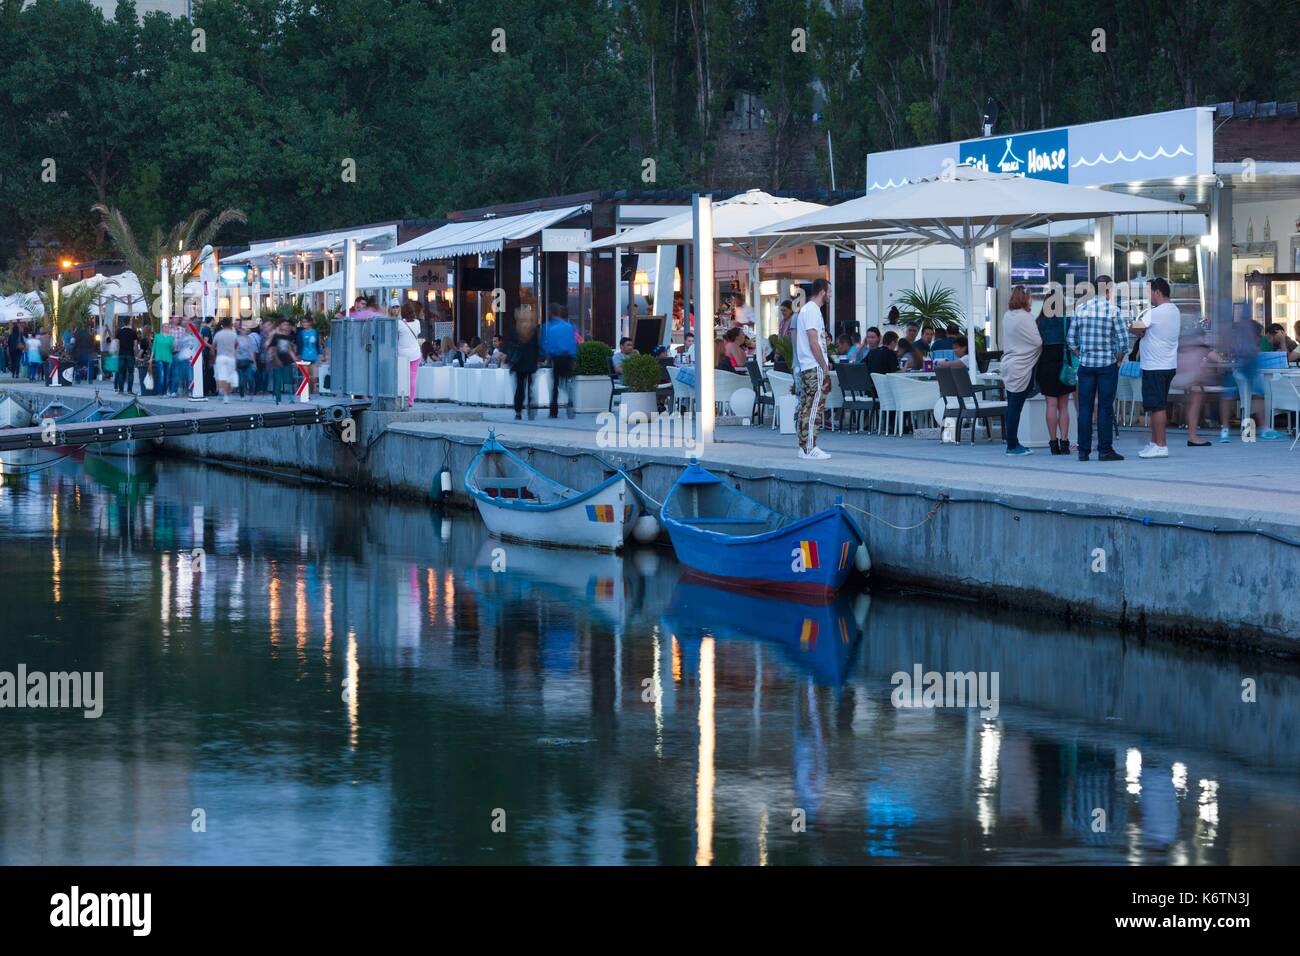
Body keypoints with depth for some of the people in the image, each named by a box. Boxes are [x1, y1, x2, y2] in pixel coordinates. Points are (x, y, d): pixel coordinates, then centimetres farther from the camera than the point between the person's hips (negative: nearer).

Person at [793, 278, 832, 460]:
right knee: (814, 409, -8)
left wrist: (825, 363, 21)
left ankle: (804, 448, 11)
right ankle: (810, 449, -8)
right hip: (815, 369, -10)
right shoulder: (813, 310, -13)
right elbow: (814, 343, -18)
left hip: (805, 368, 10)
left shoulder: (806, 309, 18)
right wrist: (825, 366, -15)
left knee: (805, 409, 9)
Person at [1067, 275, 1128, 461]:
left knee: (1085, 407, 6)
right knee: (1105, 408, 0)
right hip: (1107, 364, -3)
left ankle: (1083, 450, 5)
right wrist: (1119, 360, 4)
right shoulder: (1112, 310, -7)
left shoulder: (1081, 309, 2)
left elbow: (1070, 338, 5)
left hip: (1086, 364, 3)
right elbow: (1123, 339, -10)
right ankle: (1105, 450, -1)